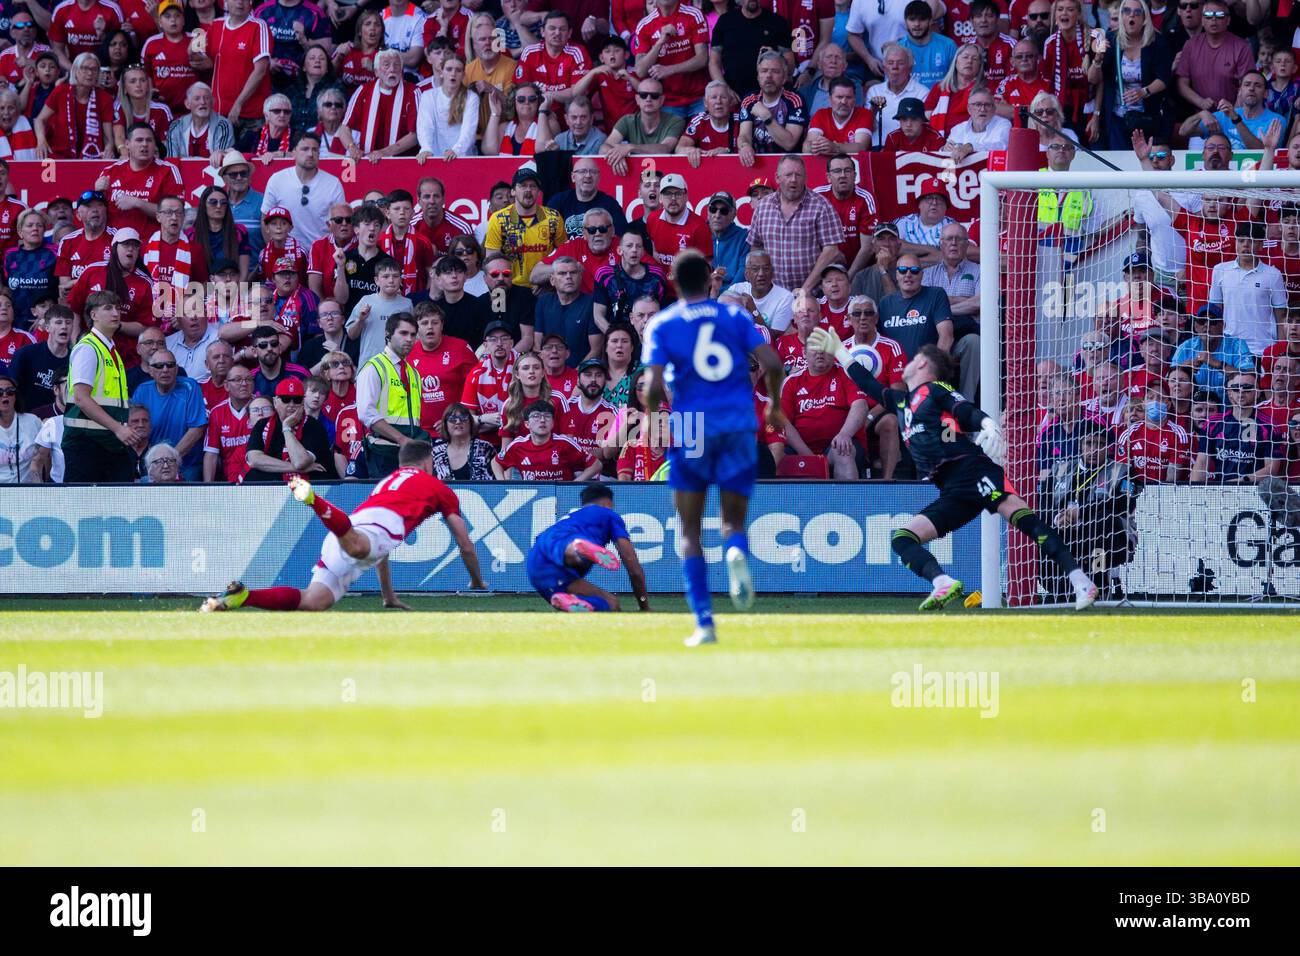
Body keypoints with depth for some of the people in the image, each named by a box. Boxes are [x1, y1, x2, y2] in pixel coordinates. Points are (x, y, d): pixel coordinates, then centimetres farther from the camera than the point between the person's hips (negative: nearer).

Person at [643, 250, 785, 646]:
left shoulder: (661, 325, 2)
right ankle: (736, 553, -27)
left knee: (690, 531, 9)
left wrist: (651, 418, 10)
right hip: (739, 427, 1)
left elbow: (655, 385, -9)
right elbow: (772, 365, -2)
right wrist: (774, 407, 15)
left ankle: (704, 623, -2)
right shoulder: (735, 316, 7)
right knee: (733, 521, 11)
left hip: (690, 431, -1)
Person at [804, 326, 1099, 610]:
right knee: (902, 539, -5)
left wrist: (989, 425, -30)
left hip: (970, 469, -8)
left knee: (1020, 516, -28)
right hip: (952, 493, 8)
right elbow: (870, 386, 46)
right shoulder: (903, 402, 31)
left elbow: (969, 412, -7)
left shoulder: (934, 390, 9)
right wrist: (837, 351, 51)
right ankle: (943, 584, -31)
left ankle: (1080, 582, -36)